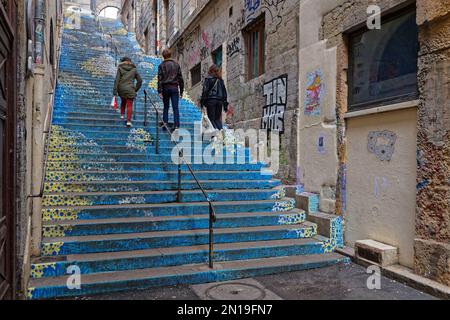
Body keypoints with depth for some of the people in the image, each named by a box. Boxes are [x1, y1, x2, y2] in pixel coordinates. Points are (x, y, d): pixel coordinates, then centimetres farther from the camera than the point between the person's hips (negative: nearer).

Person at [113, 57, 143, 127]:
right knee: (129, 105, -1)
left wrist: (115, 92, -3)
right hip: (130, 90, -1)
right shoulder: (134, 69, 9)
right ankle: (128, 121, -10)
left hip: (121, 89, 1)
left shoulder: (120, 68, 5)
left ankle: (122, 115, 28)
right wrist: (136, 89, 14)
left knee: (123, 102, 27)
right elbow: (140, 80, 8)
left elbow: (116, 80, -2)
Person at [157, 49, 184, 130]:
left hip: (165, 88, 0)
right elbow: (180, 79, 7)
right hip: (174, 88, 1)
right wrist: (181, 91, 11)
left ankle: (165, 123, 9)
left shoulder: (161, 65, 2)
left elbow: (160, 79, -5)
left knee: (166, 107, 12)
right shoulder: (176, 65, 9)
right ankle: (176, 125, -7)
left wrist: (160, 91, -7)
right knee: (175, 108, -1)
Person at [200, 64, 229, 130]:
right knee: (218, 119, 10)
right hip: (220, 101, 5)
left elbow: (205, 91, -5)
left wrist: (202, 102, -3)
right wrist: (225, 104, 19)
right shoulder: (221, 80, 17)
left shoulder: (208, 79, 1)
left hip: (211, 100, -5)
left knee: (212, 119, -4)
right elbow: (224, 92, 17)